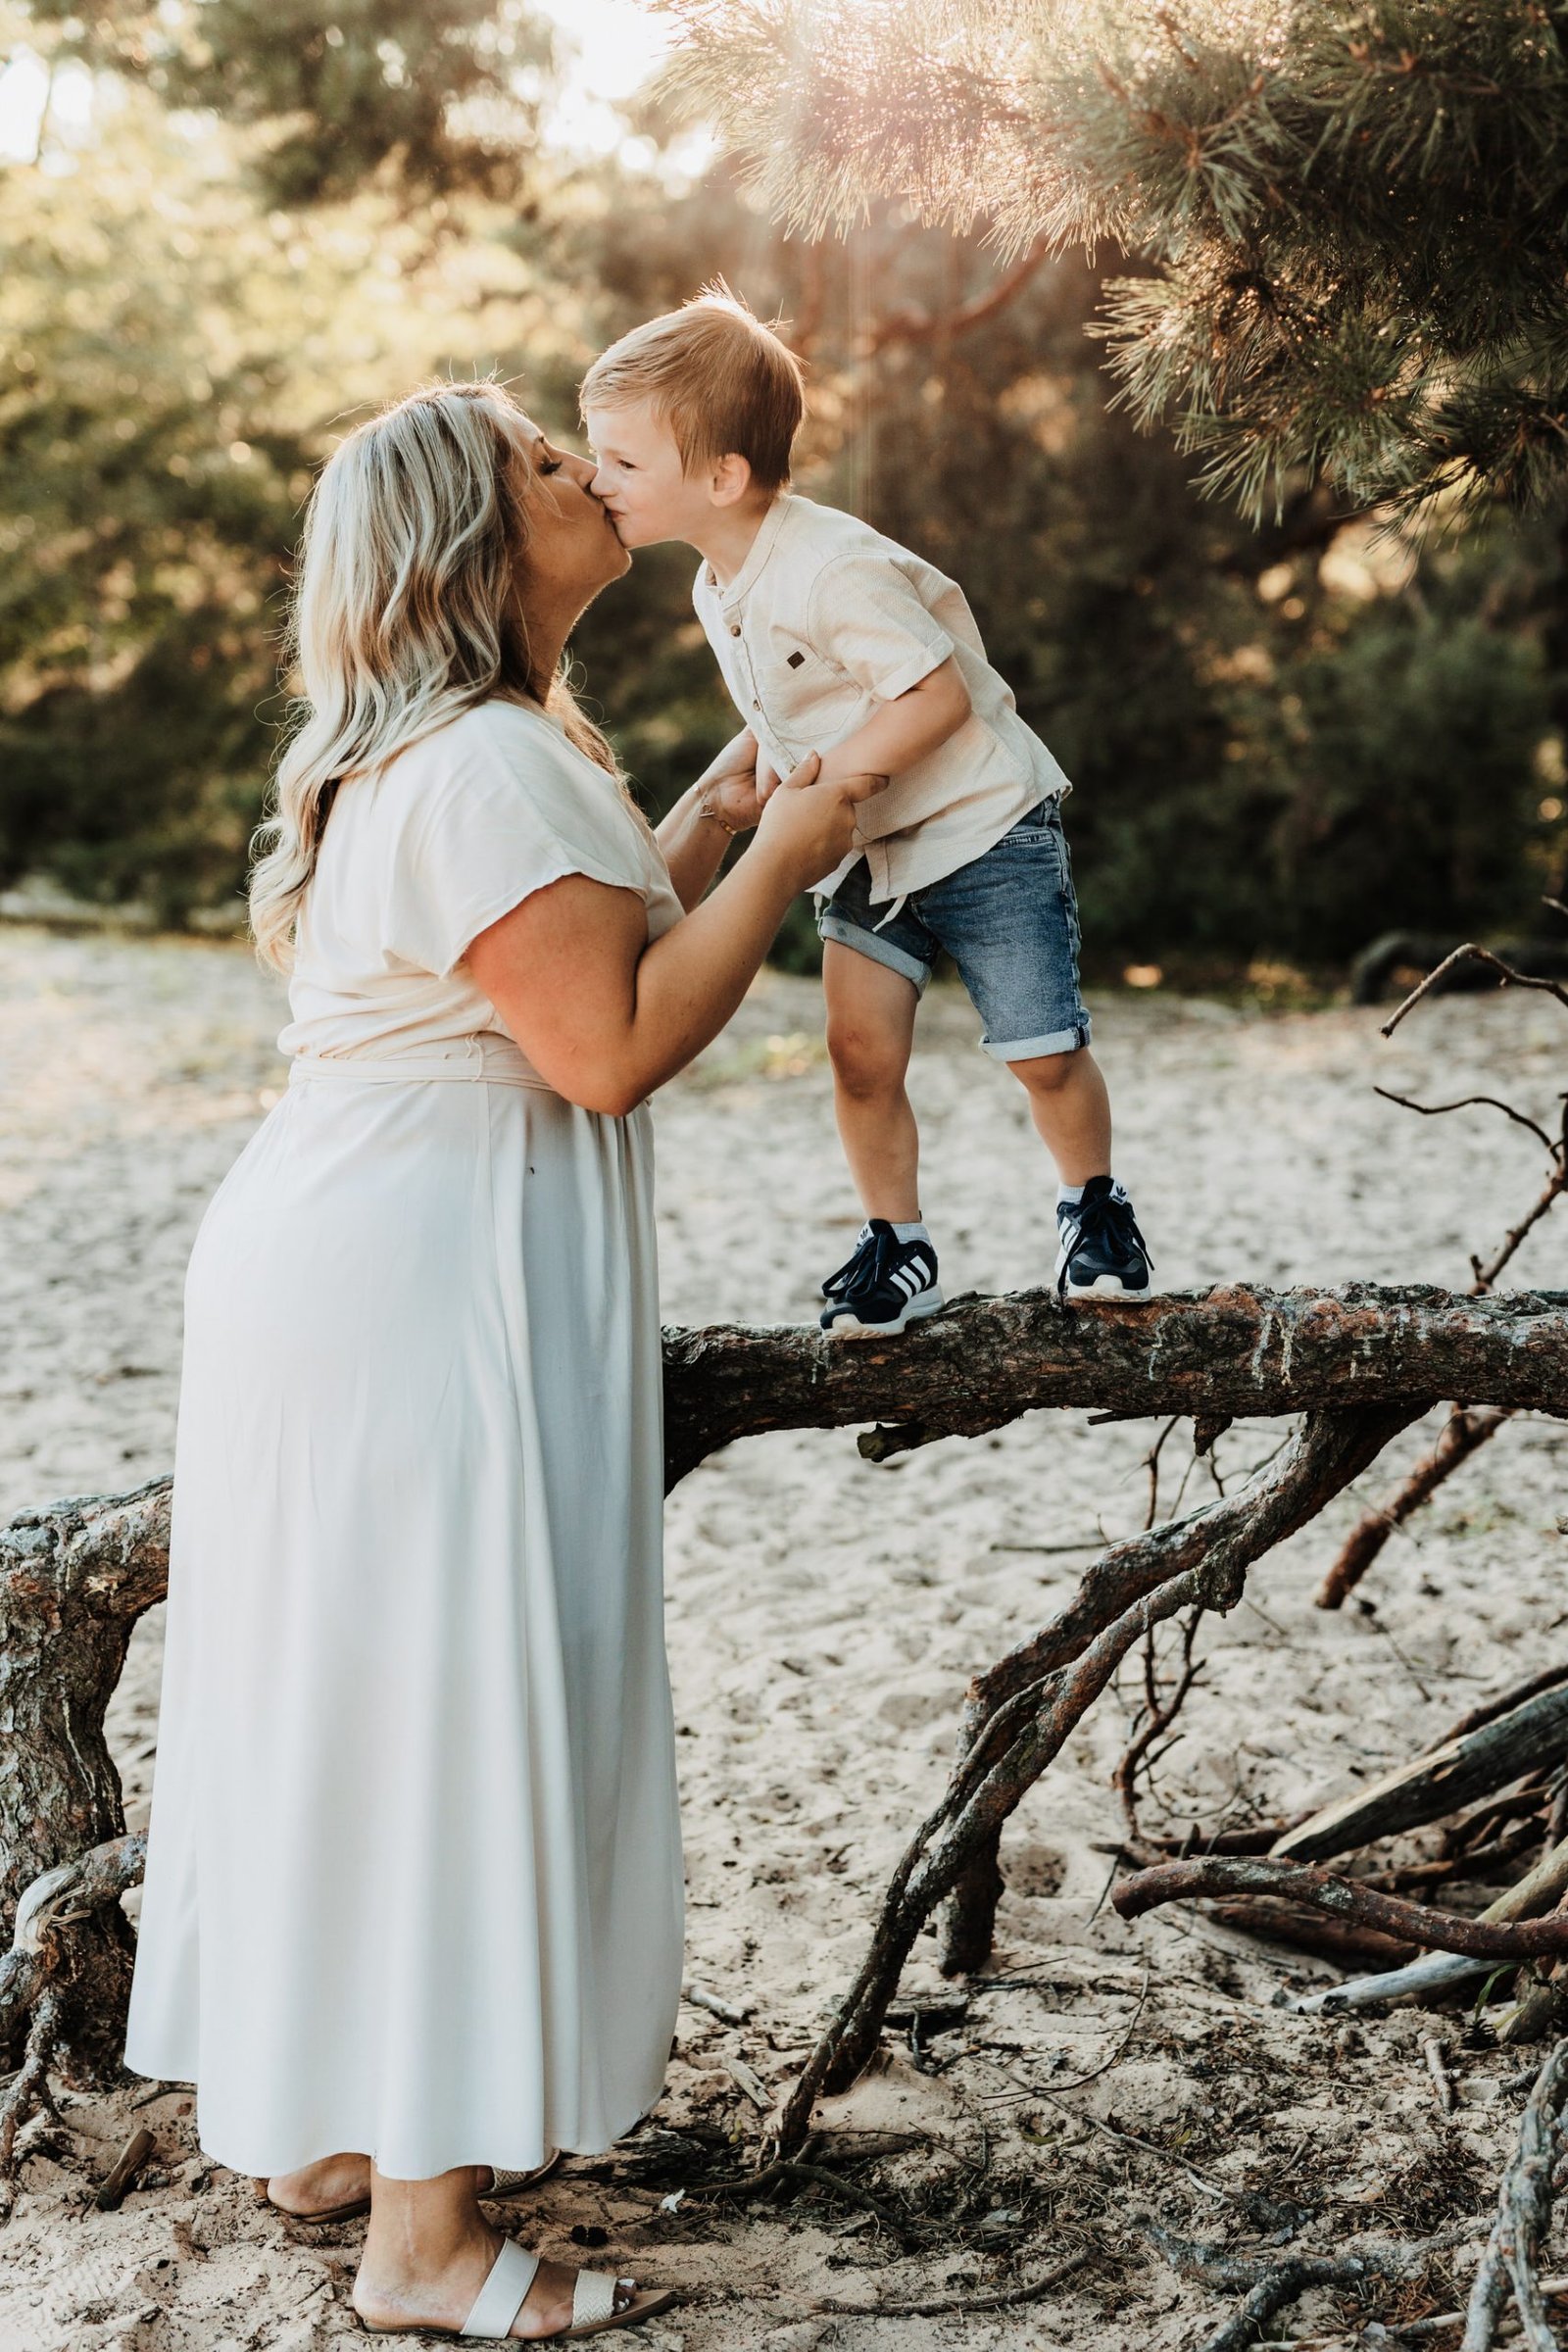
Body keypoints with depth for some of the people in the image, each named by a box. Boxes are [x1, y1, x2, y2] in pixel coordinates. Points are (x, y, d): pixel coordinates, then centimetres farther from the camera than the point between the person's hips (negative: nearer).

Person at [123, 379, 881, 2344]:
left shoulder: (432, 752, 17)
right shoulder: (490, 765, -17)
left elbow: (585, 953, 21)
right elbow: (612, 1047, -21)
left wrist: (714, 817, 19)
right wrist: (778, 860, -11)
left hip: (336, 1248, 11)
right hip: (432, 1288, -11)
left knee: (351, 1699, 16)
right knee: (455, 1715, -5)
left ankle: (320, 2120, 30)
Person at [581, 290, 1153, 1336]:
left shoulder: (834, 568, -26)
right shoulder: (721, 589, 3)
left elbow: (939, 697, -28)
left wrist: (822, 780, -25)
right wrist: (763, 781, 2)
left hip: (982, 826, -7)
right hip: (864, 851, 7)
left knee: (1043, 1052, -3)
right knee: (861, 1046, -5)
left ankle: (1095, 1208, 23)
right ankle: (897, 1246, 11)